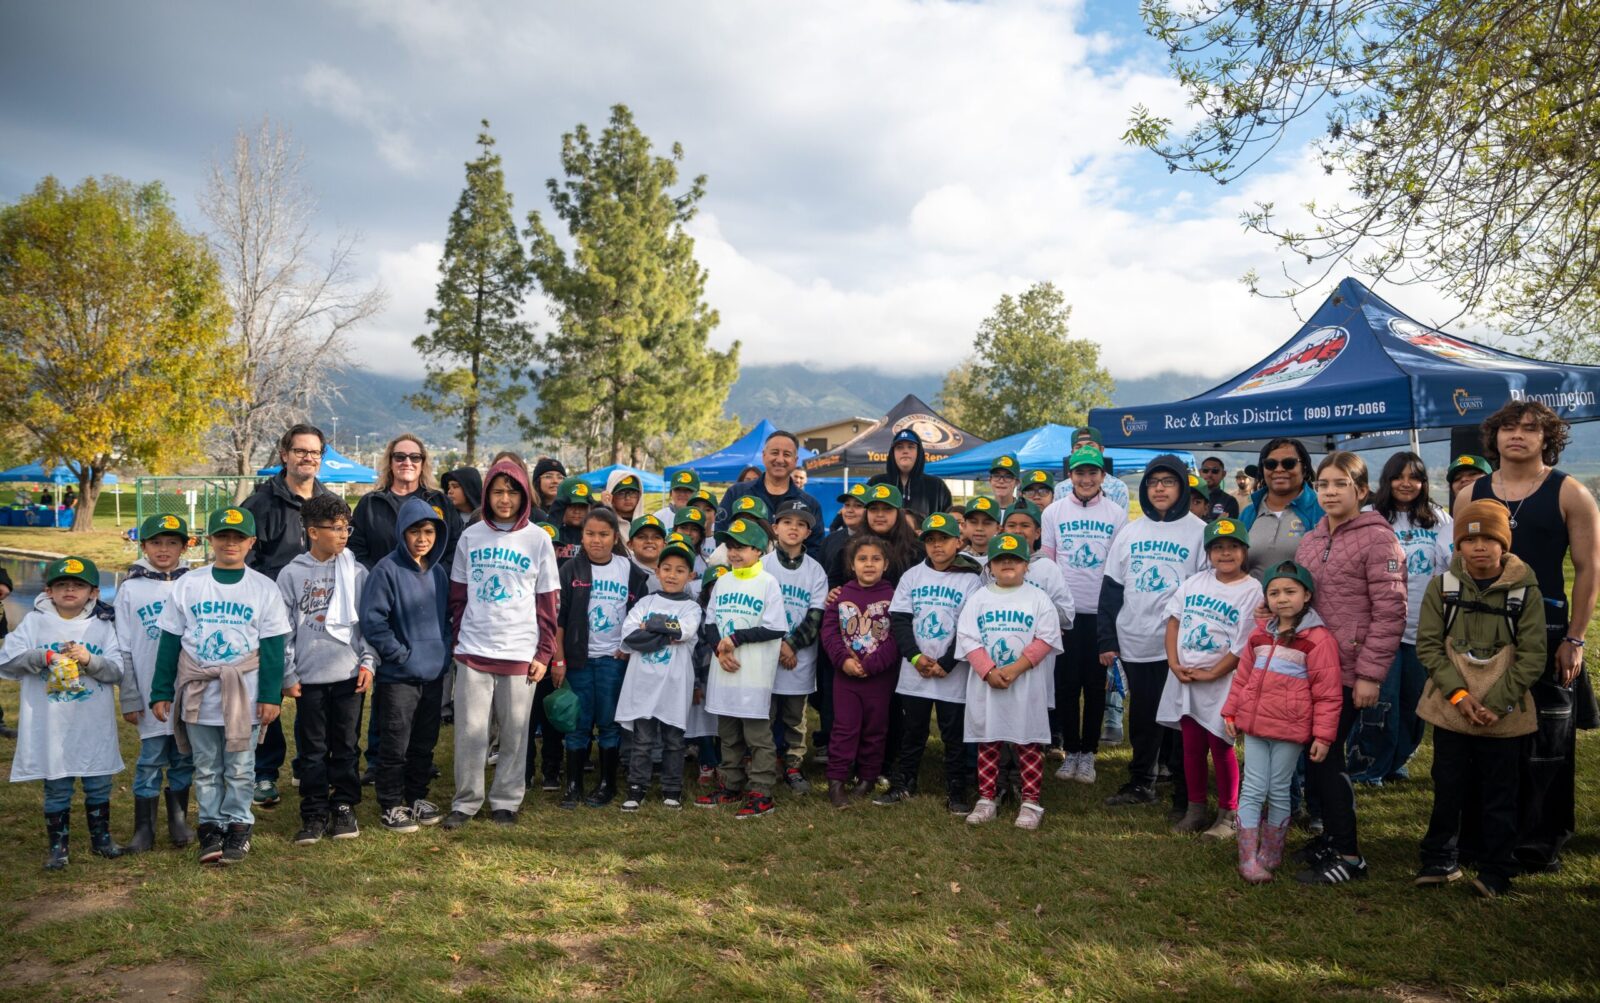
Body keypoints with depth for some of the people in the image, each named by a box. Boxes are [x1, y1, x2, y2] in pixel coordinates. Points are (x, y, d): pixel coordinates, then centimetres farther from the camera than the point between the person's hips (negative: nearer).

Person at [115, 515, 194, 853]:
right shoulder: (130, 589, 1)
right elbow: (123, 650, 1)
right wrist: (130, 698, -2)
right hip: (151, 694, -1)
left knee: (184, 759, 10)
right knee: (150, 760, 4)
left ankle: (179, 822, 24)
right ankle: (144, 829, 13)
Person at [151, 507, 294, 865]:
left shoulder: (265, 589, 0)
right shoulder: (187, 585, 4)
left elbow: (273, 646, -1)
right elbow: (170, 642, 5)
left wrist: (271, 695, -6)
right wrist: (161, 692, 3)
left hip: (244, 695, -1)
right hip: (197, 694, 2)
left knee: (240, 767, 6)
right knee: (206, 767, 10)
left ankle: (238, 825, 18)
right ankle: (211, 826, 21)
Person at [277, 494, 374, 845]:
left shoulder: (356, 572, 2)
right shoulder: (292, 574, 0)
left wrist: (368, 662, -3)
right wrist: (288, 674, -1)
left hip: (350, 675, 1)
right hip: (309, 677, -1)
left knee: (347, 746, 9)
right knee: (312, 749, 6)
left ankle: (344, 808, 20)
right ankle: (314, 813, 16)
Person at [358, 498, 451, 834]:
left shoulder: (438, 572, 8)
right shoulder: (387, 570, -12)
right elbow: (372, 619, -16)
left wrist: (444, 650, 7)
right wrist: (400, 653, -15)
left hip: (434, 674, 6)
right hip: (398, 676, -6)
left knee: (425, 743, 15)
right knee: (395, 745, 2)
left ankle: (417, 797, 30)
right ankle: (390, 807, 15)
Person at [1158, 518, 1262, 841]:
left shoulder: (1252, 591, -9)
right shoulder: (1195, 581, 8)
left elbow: (1244, 646, -13)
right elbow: (1174, 620, 8)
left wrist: (1210, 675, -14)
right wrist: (1174, 663, -4)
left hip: (1220, 682, -5)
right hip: (1183, 679, 5)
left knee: (1220, 745, 1)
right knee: (1191, 744, 12)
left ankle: (1229, 814, 16)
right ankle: (1196, 809, 25)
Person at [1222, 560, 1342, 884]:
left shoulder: (1318, 638, -10)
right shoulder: (1261, 633, 8)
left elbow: (1327, 693, -10)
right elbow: (1243, 675, 16)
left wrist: (1323, 735, -11)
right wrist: (1231, 712, 15)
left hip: (1290, 730, -4)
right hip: (1254, 724, 4)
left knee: (1279, 791, 8)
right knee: (1252, 790, 2)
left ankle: (1270, 855, 23)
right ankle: (1248, 859, 5)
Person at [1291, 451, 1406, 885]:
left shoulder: (1377, 538, -9)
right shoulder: (1310, 541, 13)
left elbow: (1390, 612, -13)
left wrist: (1371, 673, -15)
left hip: (1348, 670, -7)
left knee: (1325, 757, -5)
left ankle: (1347, 854, 8)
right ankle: (1332, 836, 28)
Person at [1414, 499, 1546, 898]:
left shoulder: (1525, 591, -6)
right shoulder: (1442, 586, -2)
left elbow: (1532, 656, -7)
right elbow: (1428, 645, -3)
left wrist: (1495, 704, -14)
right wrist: (1458, 694, -14)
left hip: (1504, 714, -1)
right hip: (1451, 710, 1)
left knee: (1498, 795, 8)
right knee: (1448, 789, 10)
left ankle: (1496, 871, 21)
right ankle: (1440, 861, 25)